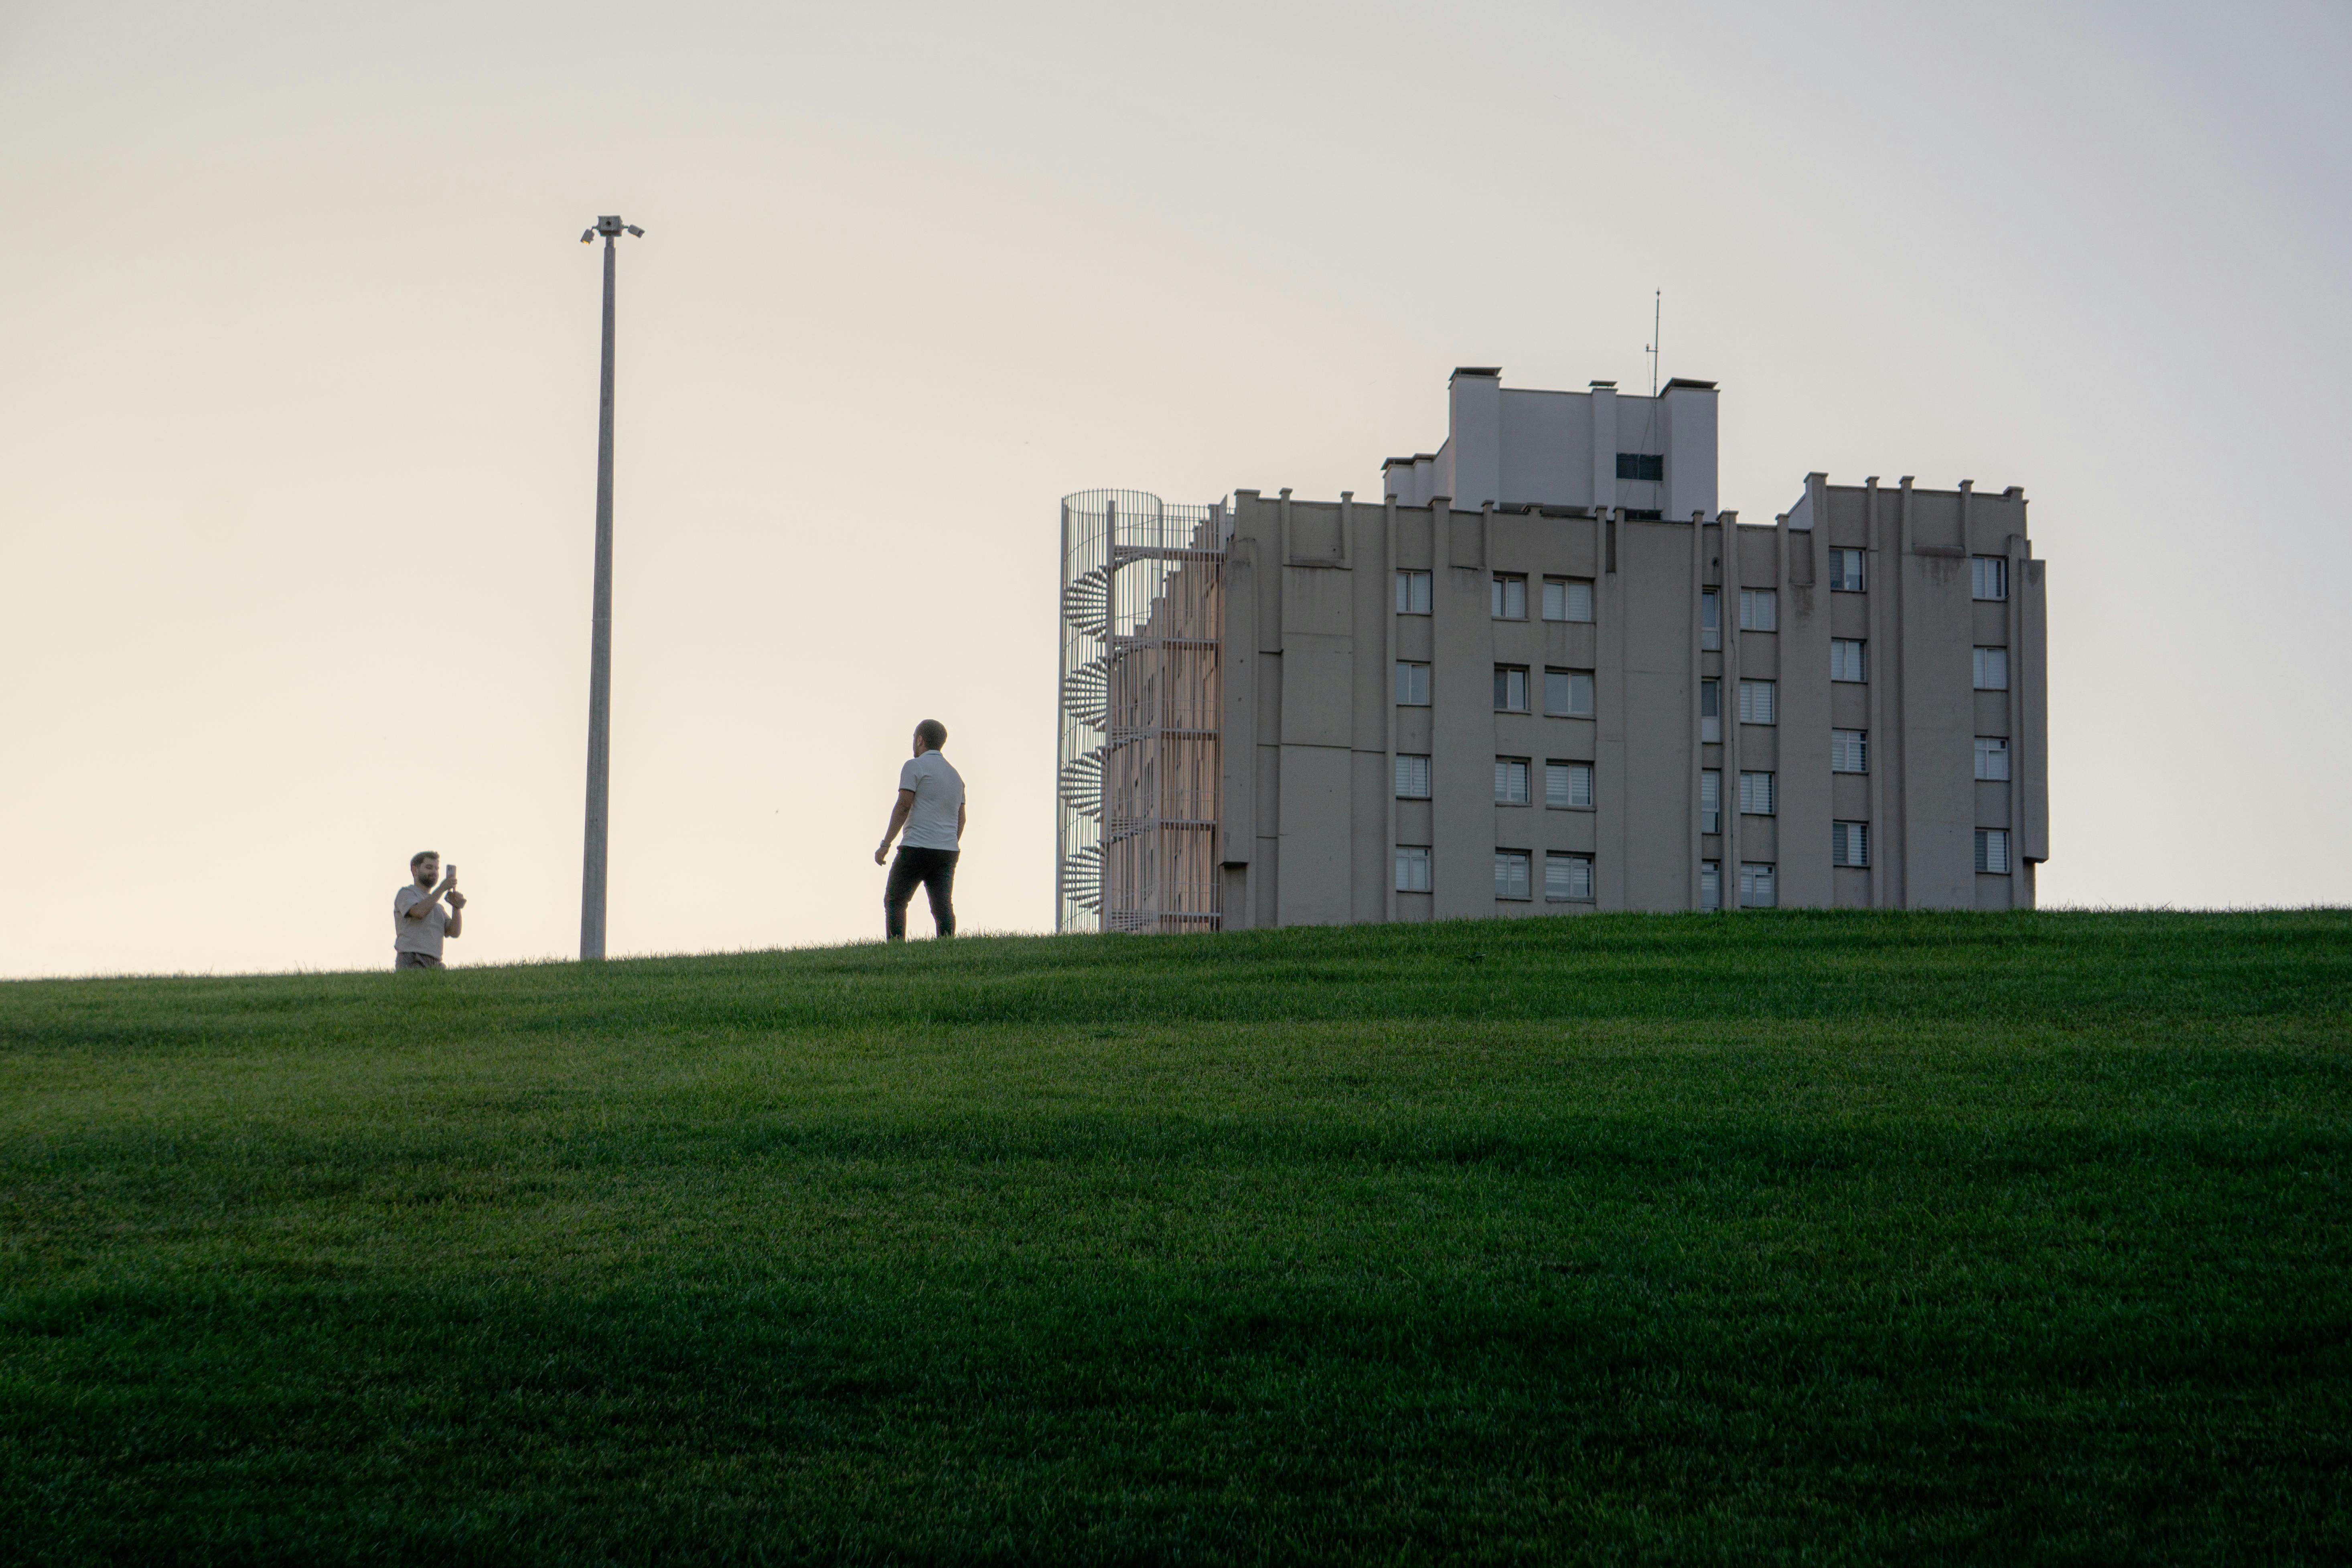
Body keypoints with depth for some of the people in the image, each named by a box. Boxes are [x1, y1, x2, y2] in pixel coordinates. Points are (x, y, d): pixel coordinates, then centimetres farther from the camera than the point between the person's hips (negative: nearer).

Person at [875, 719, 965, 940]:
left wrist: (885, 845, -10)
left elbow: (903, 806, -11)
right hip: (948, 851, 6)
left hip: (917, 847, -6)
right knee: (943, 907, 2)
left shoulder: (914, 767, -3)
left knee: (894, 902, 2)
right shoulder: (955, 775, 19)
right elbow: (961, 818, 20)